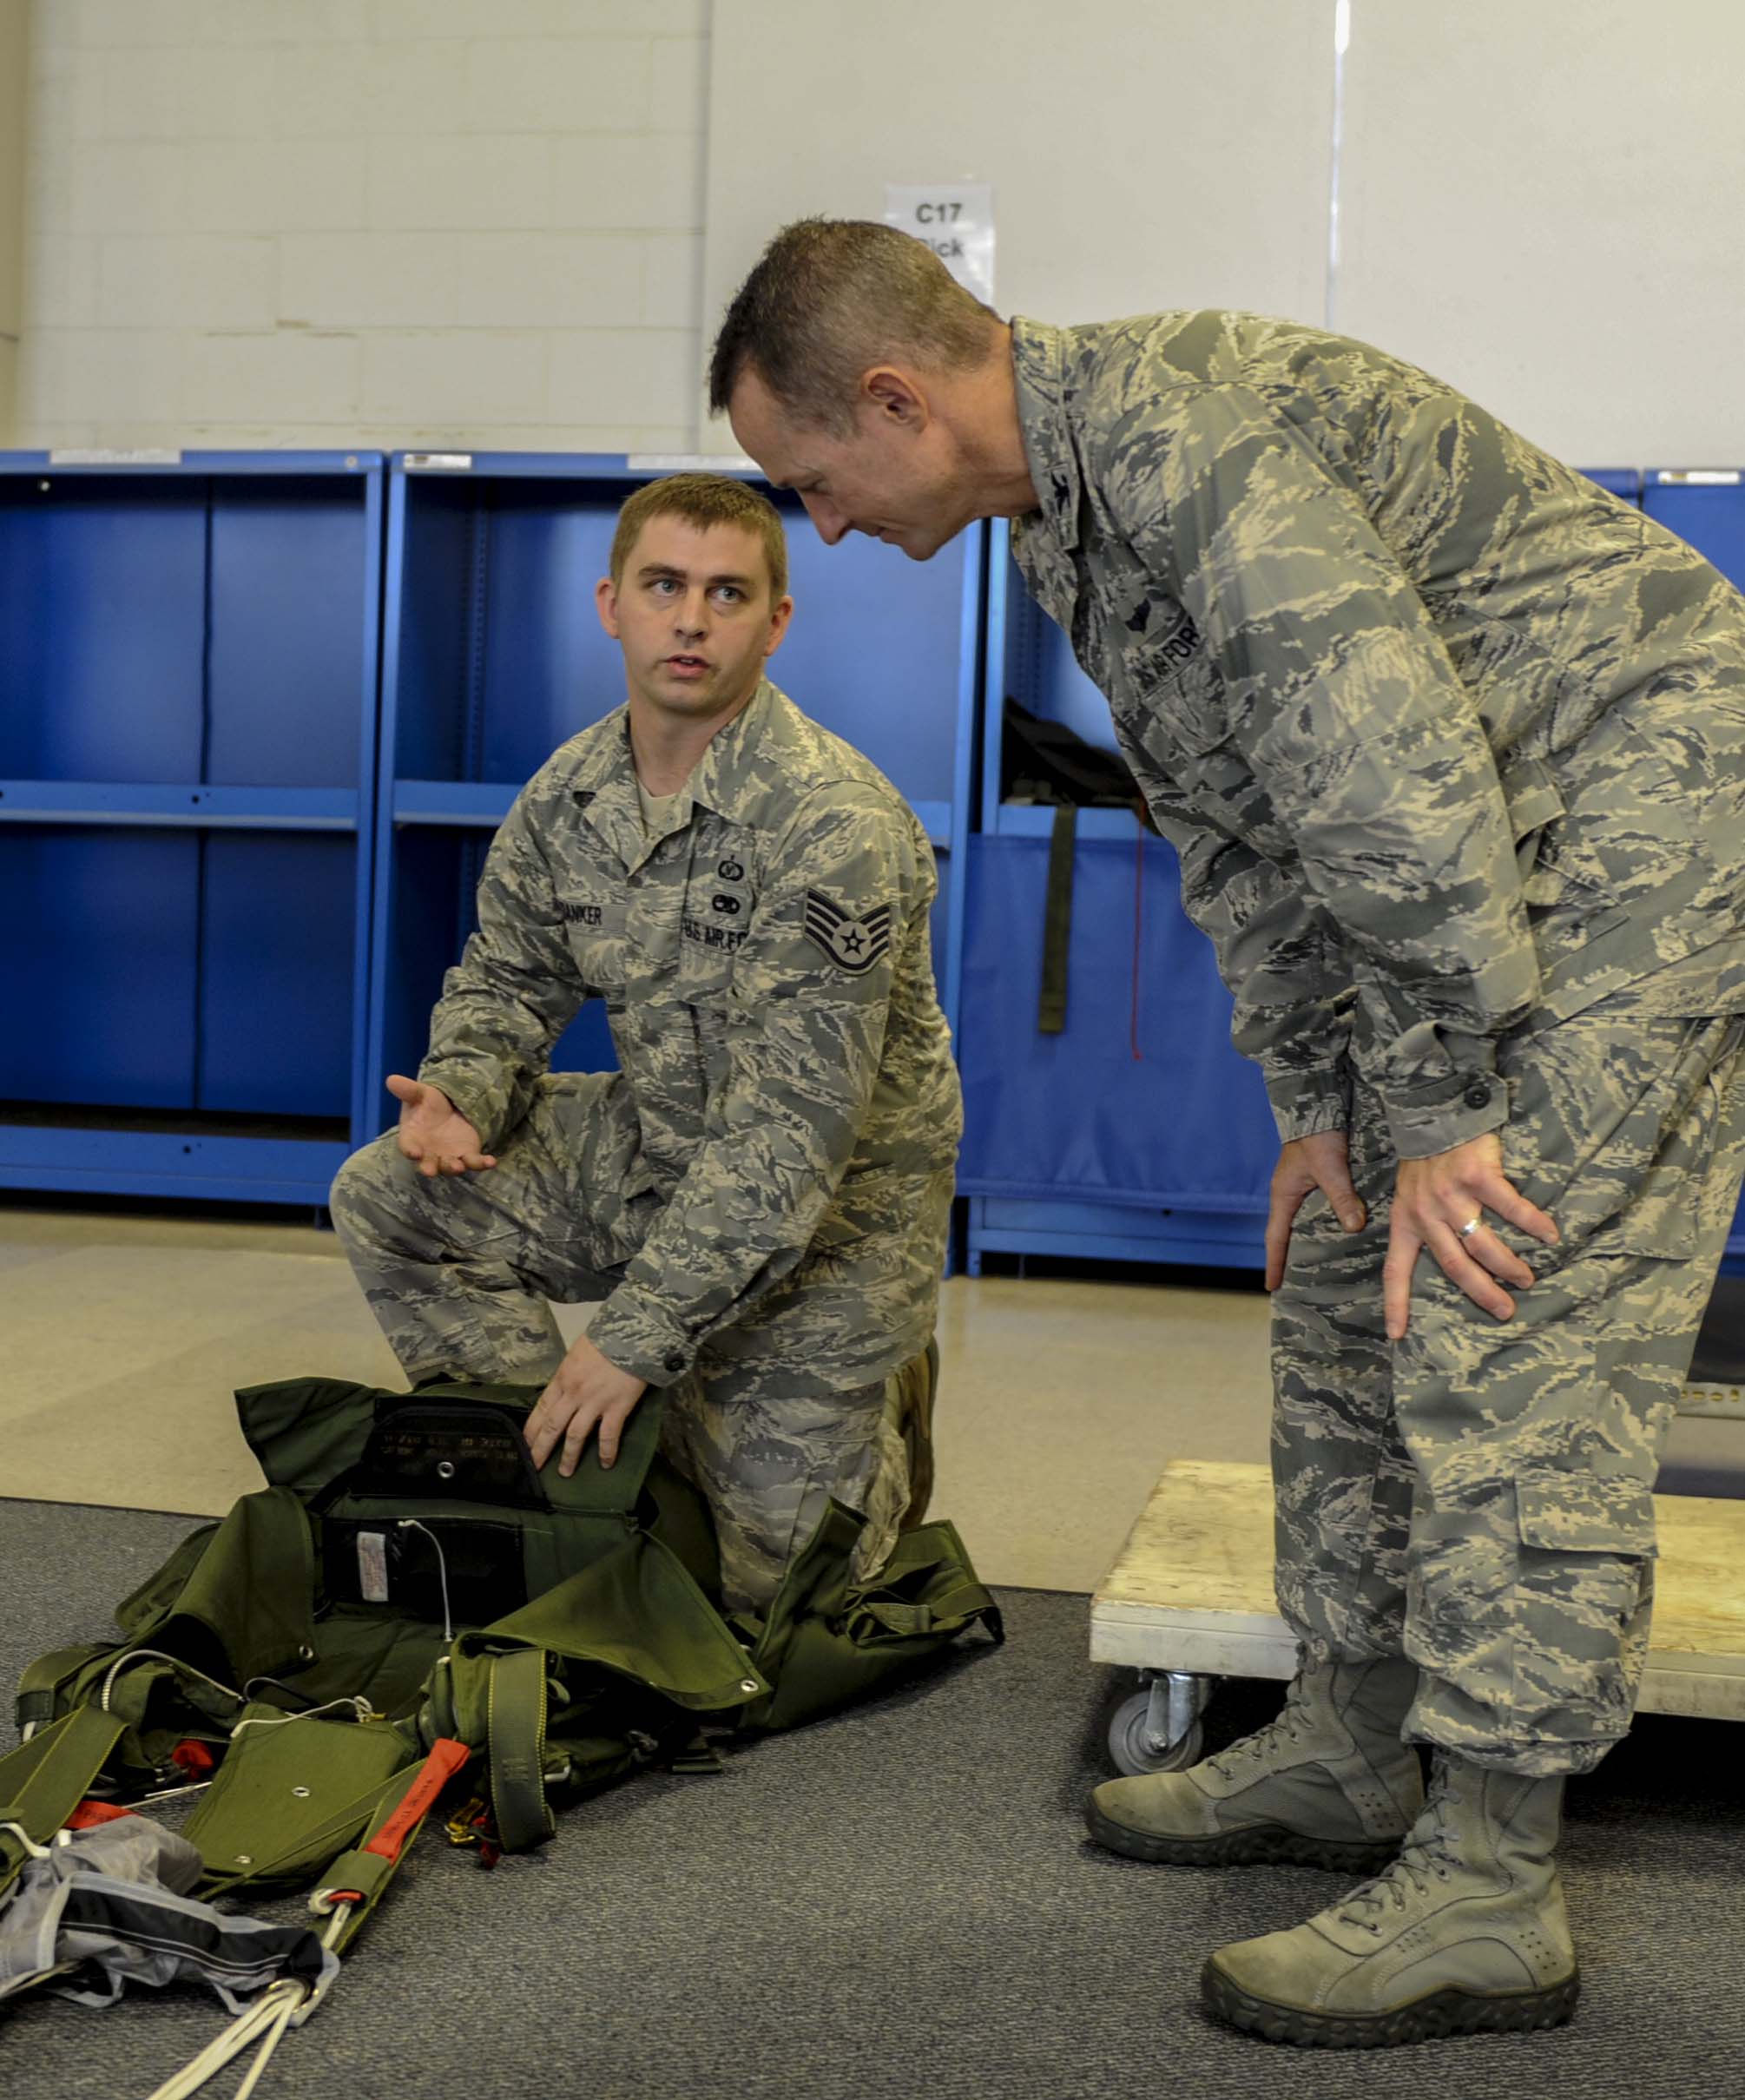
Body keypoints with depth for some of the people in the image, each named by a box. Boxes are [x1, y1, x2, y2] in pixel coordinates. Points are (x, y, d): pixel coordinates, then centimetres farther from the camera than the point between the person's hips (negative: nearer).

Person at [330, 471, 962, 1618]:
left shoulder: (836, 825, -27)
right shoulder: (567, 794, -4)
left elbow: (793, 1134, -30)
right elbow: (507, 976, 11)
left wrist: (639, 1333, -30)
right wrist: (461, 1097, -13)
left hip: (833, 1198, -6)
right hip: (654, 1148, 6)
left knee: (767, 1568, -6)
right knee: (385, 1197, -5)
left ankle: (875, 1410, 27)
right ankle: (559, 1464, 7)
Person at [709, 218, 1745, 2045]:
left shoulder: (1185, 438, -24)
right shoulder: (1075, 511, 9)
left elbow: (1392, 777, -28)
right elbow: (1234, 831, 14)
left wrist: (1439, 1109, -22)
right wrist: (1317, 1096, 9)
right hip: (1475, 848, 10)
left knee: (1501, 1311, -12)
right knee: (1343, 1280, 12)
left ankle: (1486, 1895, -4)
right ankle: (1345, 1749, 25)